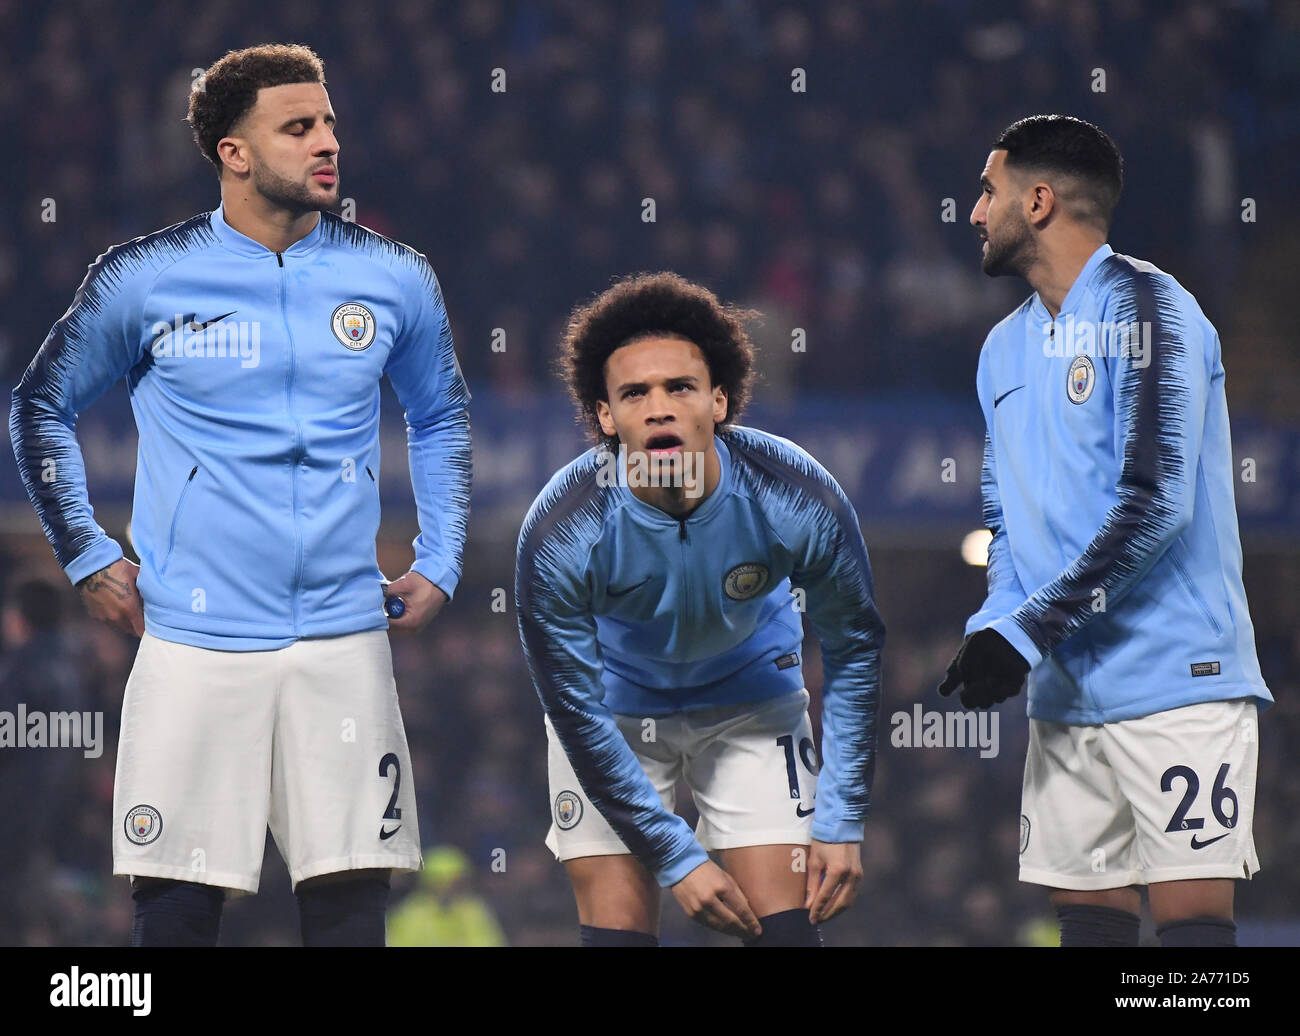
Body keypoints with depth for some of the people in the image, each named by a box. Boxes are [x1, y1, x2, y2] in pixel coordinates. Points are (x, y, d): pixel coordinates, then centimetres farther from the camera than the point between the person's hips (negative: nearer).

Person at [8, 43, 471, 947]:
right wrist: (88, 558, 6)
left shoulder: (394, 280, 6)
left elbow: (441, 418, 23)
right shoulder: (144, 280, -1)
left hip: (344, 644, 2)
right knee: (177, 908, -3)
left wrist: (440, 566, 14)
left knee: (351, 902, -3)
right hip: (194, 646, -2)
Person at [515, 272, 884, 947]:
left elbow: (853, 648, -9)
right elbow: (576, 713, -20)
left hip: (752, 702, 1)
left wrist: (842, 824, -11)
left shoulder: (798, 500, -27)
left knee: (785, 925, -8)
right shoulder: (559, 536, -31)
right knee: (618, 929, -10)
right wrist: (676, 858, -20)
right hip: (614, 707, -1)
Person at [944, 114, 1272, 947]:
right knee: (1089, 916, 4)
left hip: (1174, 682, -7)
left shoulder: (1142, 307, -8)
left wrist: (1027, 631, -17)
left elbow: (1156, 503, -17)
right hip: (1067, 692, 7)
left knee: (1191, 913, -12)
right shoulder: (1008, 347, 17)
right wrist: (993, 627, 2)